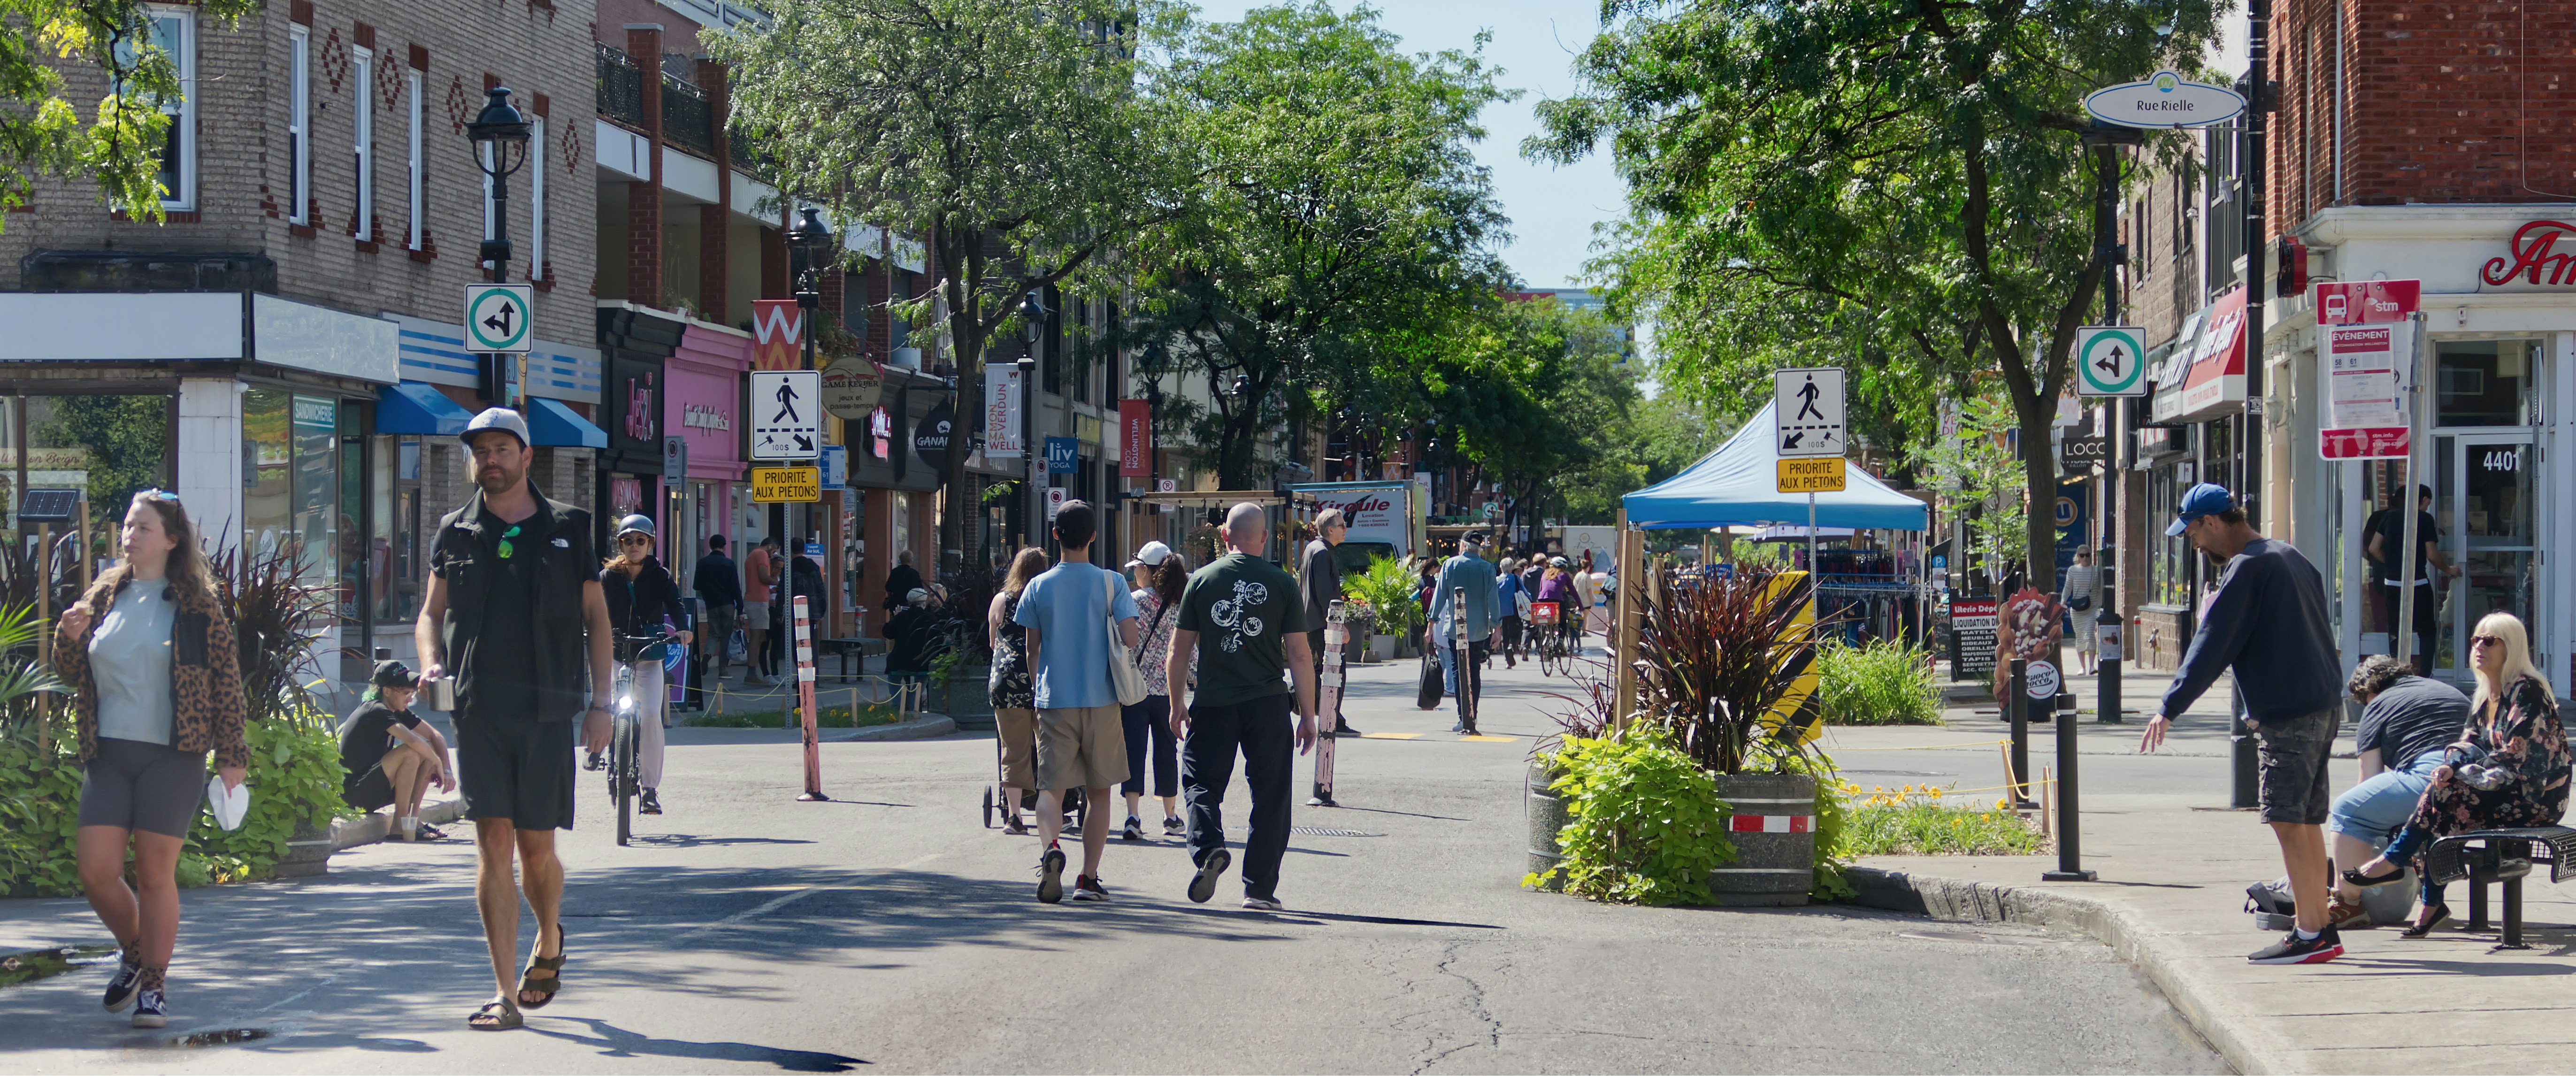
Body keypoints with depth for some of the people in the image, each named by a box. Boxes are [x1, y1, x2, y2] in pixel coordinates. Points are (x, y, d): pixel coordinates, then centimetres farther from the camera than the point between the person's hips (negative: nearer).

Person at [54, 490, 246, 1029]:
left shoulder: (195, 604, -1)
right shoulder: (103, 596, 11)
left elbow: (226, 680, -1)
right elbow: (72, 675, 17)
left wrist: (232, 755, -4)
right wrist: (69, 637, -5)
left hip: (172, 757, -4)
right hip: (108, 754, 4)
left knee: (156, 872, -2)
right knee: (95, 870, -2)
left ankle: (154, 984, 11)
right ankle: (134, 952, 25)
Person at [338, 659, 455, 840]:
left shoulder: (398, 712, 9)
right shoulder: (377, 712, -19)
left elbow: (435, 736, 12)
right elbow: (413, 741, -33)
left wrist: (446, 771, -3)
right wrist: (438, 764, -17)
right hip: (355, 790, -10)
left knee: (428, 750, 6)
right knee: (411, 752, -26)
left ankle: (413, 818, 0)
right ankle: (401, 825, -20)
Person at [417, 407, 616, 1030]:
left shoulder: (567, 530, 7)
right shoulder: (456, 534, 10)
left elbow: (596, 619, 9)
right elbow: (431, 612, 17)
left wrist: (600, 703, 2)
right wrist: (431, 661, -5)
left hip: (548, 713, -1)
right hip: (479, 711, 1)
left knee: (537, 849, 2)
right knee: (493, 847, -5)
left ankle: (549, 941, 34)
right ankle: (505, 996, -3)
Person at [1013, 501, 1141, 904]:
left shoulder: (1039, 587, 2)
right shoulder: (1110, 583, -3)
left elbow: (1032, 648, 7)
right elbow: (1129, 640, -9)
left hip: (1054, 700, 0)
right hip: (1101, 700, 0)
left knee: (1052, 787, 2)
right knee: (1098, 792, 11)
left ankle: (1049, 848, -27)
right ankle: (1089, 878, 8)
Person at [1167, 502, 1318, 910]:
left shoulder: (1201, 581, 1)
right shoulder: (1282, 584, -1)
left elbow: (1179, 652, 4)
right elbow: (1299, 655, -2)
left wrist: (1177, 706, 15)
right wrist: (1308, 714, 4)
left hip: (1213, 703, 0)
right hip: (1268, 703, 0)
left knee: (1201, 782, 12)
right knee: (1269, 795, 8)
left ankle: (1207, 847, -15)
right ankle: (1259, 888, 10)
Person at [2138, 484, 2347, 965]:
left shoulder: (2246, 568, -12)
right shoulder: (2289, 557, 17)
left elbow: (2213, 645, -15)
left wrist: (2169, 708, -13)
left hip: (2286, 711, -10)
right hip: (2324, 705, 10)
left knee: (2287, 821, -7)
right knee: (2306, 821, 12)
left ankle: (2310, 934, -9)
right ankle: (2319, 930, 14)